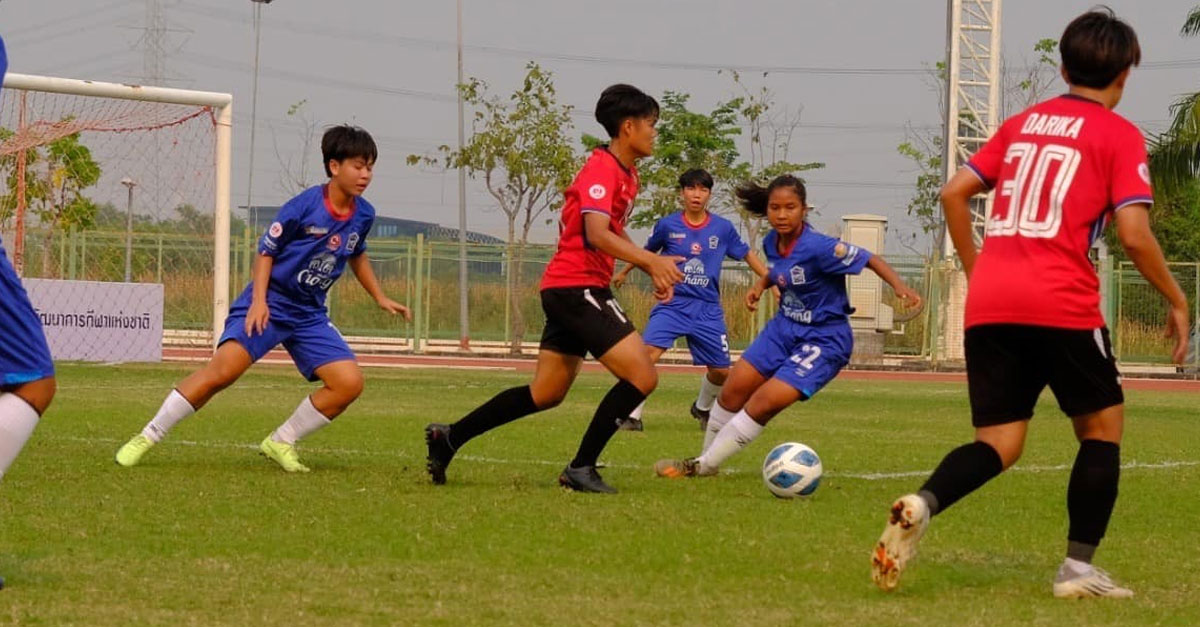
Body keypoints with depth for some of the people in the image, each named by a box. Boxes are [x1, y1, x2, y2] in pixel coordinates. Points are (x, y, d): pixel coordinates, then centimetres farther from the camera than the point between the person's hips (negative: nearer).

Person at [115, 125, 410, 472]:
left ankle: (281, 442, 6)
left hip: (310, 314, 6)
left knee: (349, 382, -11)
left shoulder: (363, 215, 2)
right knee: (224, 369, -24)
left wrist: (380, 298, 22)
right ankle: (147, 437, -13)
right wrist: (259, 299, -18)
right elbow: (266, 250, -7)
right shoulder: (305, 205, -15)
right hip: (270, 303, -6)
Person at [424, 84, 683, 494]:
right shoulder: (602, 169, -15)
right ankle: (581, 469, -10)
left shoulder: (627, 174, 16)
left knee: (546, 394, 15)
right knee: (642, 377, -14)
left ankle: (449, 437, 19)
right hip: (577, 286, -10)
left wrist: (653, 270, 19)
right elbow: (596, 234, -29)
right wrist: (651, 260, -39)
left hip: (566, 290, 10)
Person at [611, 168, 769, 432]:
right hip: (672, 304, -2)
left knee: (721, 372, 5)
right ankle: (633, 416, -16)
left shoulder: (723, 228, 0)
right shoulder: (667, 225, -2)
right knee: (649, 352, -25)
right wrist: (624, 272, 31)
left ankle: (702, 408, 38)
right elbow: (648, 251, 18)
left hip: (708, 310, 2)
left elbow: (747, 255, 14)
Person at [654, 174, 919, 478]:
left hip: (824, 340, -7)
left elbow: (871, 259, -24)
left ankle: (703, 466, -2)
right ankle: (705, 457, 26)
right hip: (785, 327, 7)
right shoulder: (772, 242, -4)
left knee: (765, 402, -16)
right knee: (734, 389, 4)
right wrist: (760, 285, 0)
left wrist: (900, 287, -39)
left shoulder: (818, 247, -26)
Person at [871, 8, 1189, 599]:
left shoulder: (1022, 123, 20)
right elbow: (1134, 235, -7)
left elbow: (954, 193, 17)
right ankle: (1079, 567, 8)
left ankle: (921, 505, -23)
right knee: (1101, 426, 14)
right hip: (1062, 303, -5)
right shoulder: (1120, 136, 3)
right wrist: (1176, 300, 5)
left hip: (988, 305, 5)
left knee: (998, 443, 6)